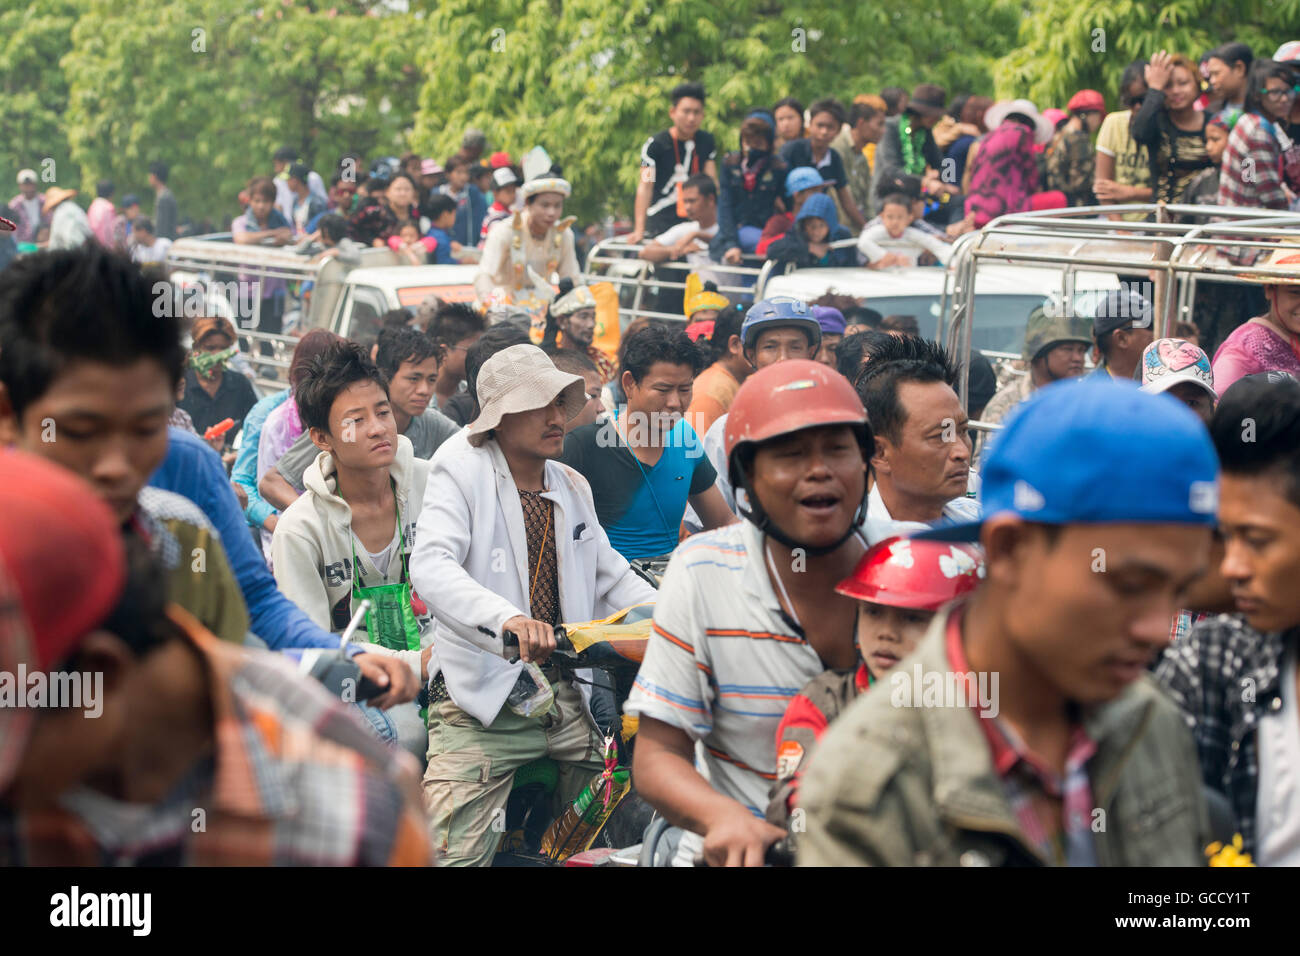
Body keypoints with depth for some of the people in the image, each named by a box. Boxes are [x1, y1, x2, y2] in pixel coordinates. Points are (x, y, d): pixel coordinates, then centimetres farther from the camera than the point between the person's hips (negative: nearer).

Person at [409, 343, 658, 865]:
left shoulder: (573, 487, 17)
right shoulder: (461, 473, -4)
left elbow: (610, 576, 27)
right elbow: (430, 566, -21)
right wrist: (508, 618, -38)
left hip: (567, 700, 6)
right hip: (483, 697, -6)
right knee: (457, 853, -16)